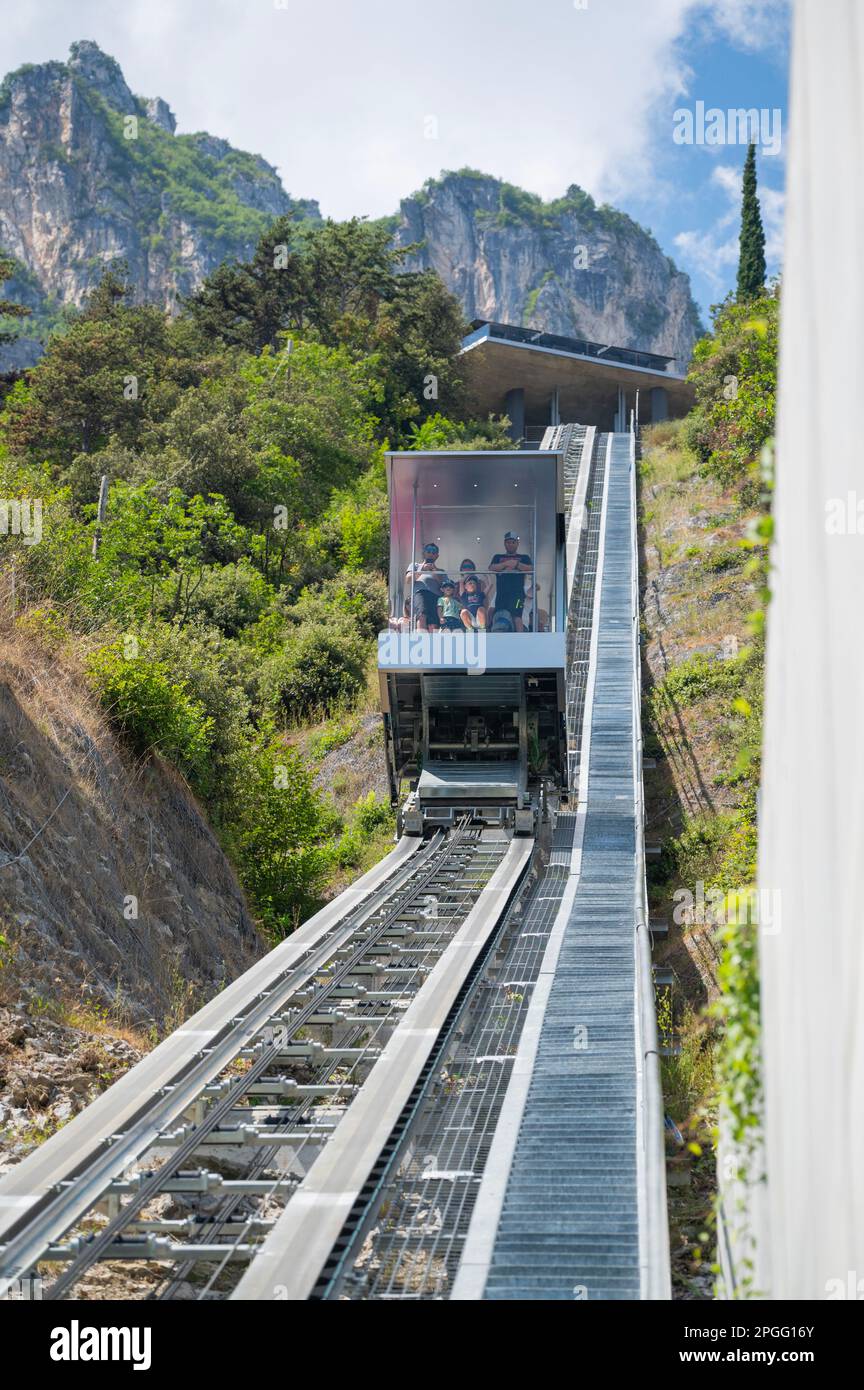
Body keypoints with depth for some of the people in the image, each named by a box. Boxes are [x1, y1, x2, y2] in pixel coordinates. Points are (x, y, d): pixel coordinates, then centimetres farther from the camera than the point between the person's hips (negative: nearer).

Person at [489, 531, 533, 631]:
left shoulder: (524, 558, 18)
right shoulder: (498, 557, 23)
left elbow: (531, 569, 0)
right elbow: (491, 568, 3)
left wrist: (517, 564, -9)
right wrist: (506, 564, -7)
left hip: (517, 592, -3)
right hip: (501, 593, 3)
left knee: (516, 616, -21)